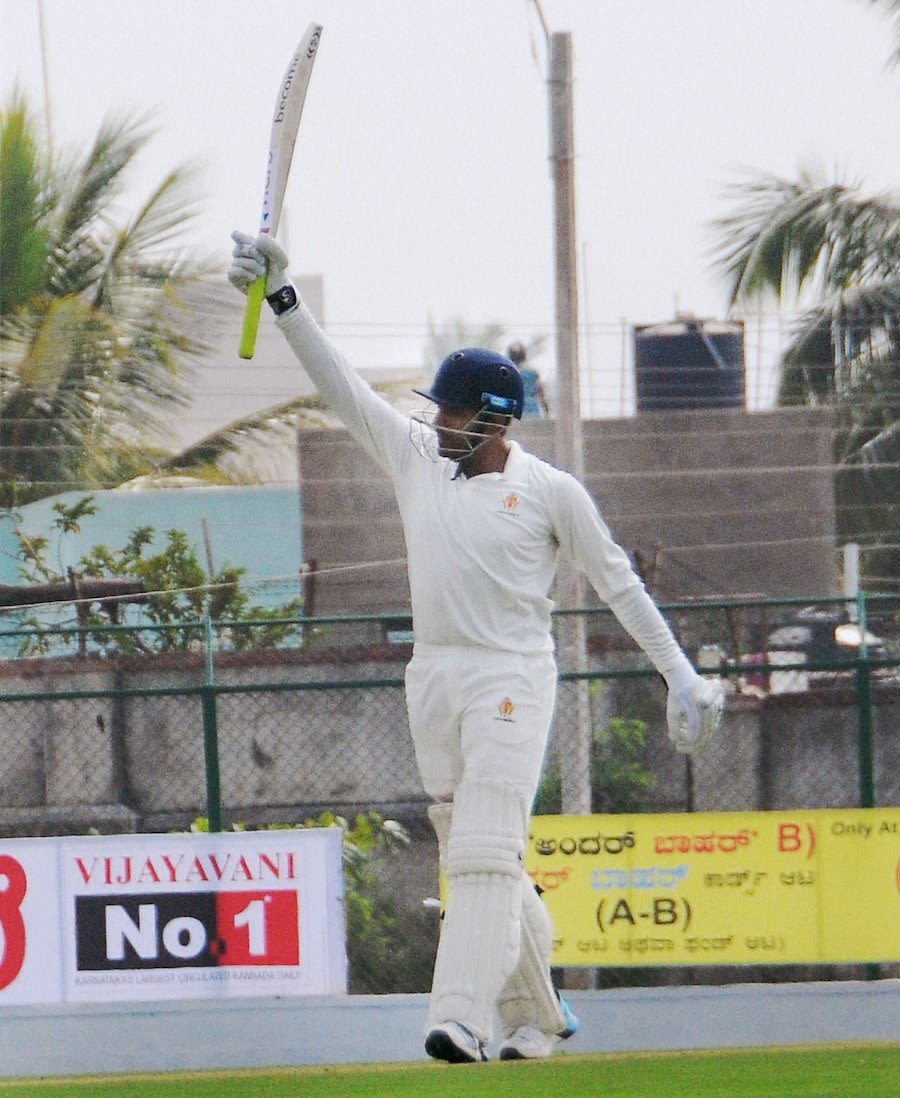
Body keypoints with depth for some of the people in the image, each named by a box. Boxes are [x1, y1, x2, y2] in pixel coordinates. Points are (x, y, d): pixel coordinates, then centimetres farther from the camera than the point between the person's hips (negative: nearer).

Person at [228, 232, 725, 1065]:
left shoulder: (549, 491, -3)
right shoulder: (416, 457, 9)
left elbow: (618, 582, 1)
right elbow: (342, 386, 5)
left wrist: (681, 676, 0)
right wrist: (283, 299, -4)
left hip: (512, 678, -6)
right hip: (433, 676, 6)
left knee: (485, 852, -17)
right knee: (470, 855, 9)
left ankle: (462, 1020, -28)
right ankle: (537, 1015, 21)